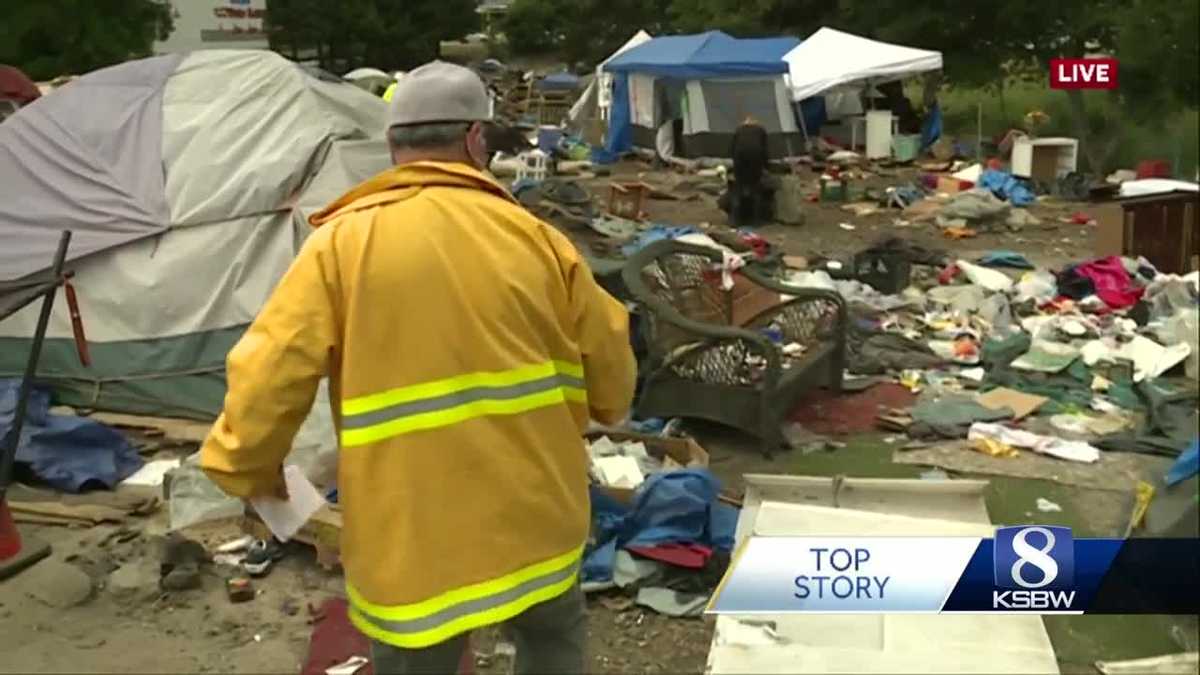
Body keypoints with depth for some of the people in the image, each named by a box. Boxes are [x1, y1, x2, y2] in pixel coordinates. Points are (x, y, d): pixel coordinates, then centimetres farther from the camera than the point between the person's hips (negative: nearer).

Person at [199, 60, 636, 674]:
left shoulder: (343, 241, -8)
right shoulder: (530, 235, -1)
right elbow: (610, 364, 6)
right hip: (536, 514, 3)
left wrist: (245, 471, 4)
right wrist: (562, 419, 27)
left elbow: (272, 372, -13)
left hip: (414, 536, -2)